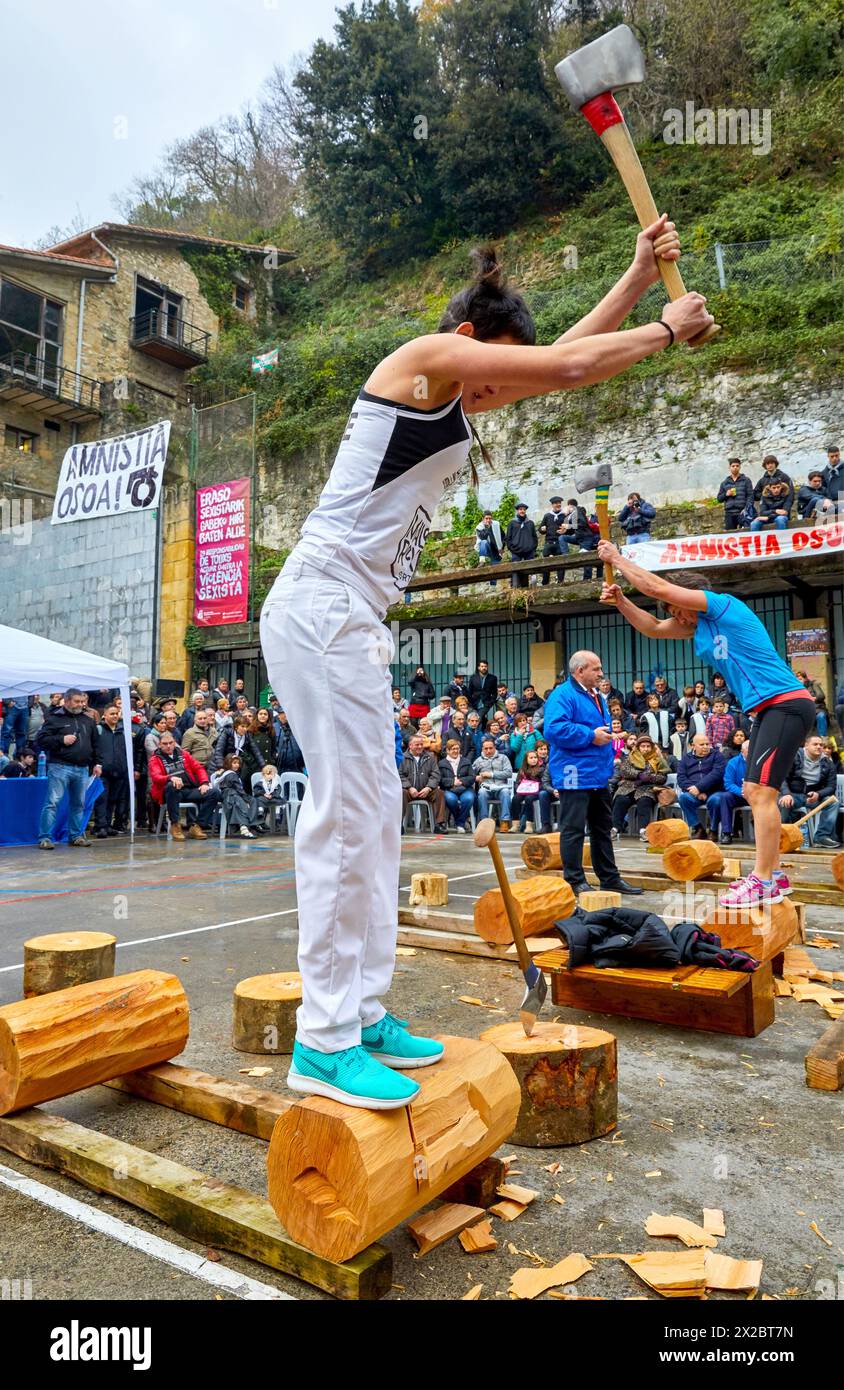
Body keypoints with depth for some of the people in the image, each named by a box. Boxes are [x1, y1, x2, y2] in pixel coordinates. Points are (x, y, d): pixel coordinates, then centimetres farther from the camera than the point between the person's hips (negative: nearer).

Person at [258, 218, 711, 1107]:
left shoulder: (456, 397, 25)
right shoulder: (428, 357, -1)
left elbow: (566, 356, 29)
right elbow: (568, 366, -4)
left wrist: (642, 272, 31)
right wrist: (669, 330, 11)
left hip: (353, 620, 10)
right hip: (321, 606, -10)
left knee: (373, 815, 7)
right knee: (344, 815, -13)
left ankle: (360, 1014, 14)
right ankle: (323, 1043, -5)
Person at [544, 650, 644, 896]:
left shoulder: (596, 696, 17)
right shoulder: (563, 695, -13)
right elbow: (555, 729, -28)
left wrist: (606, 733, 9)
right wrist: (591, 736, -22)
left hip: (599, 775, 10)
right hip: (575, 775, -10)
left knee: (603, 829, 16)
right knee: (574, 830, -2)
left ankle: (610, 878, 25)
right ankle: (575, 881, 7)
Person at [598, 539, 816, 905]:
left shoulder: (724, 604, -9)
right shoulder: (699, 626, 16)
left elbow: (658, 587, -12)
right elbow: (654, 628, 20)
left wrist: (616, 558, -2)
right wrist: (620, 601, 6)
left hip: (786, 705, -10)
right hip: (768, 710, 10)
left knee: (760, 792, -14)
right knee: (754, 792, 11)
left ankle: (764, 882, -11)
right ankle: (773, 873, 19)